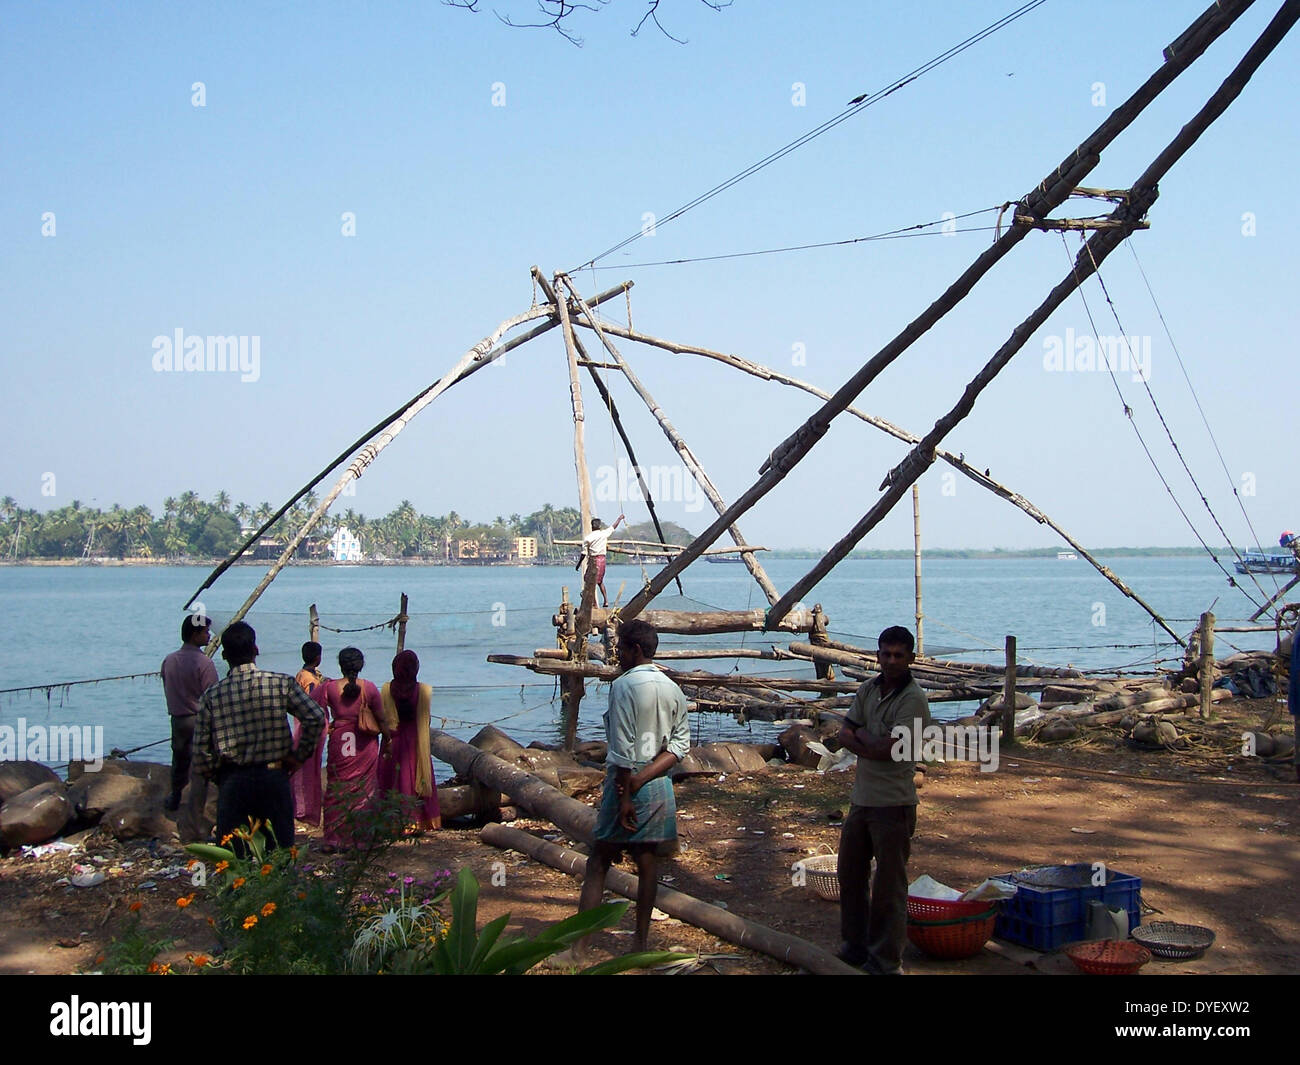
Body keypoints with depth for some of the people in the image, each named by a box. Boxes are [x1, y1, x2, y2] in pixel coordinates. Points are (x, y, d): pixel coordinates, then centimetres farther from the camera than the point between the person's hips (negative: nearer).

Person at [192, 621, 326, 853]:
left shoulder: (211, 696, -3)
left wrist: (219, 777, 13)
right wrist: (298, 755, 0)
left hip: (233, 783, 0)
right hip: (274, 779, 0)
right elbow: (316, 718, -11)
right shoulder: (282, 684, -6)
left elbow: (201, 754, -2)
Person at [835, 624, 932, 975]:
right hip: (861, 798, 8)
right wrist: (874, 747, -14)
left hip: (893, 804, -8)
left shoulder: (913, 699, -14)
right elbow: (845, 734, 3)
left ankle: (886, 962, 10)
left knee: (889, 887, 0)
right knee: (850, 875, 18)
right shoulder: (868, 689, 8)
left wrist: (861, 735, -5)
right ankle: (855, 947, 33)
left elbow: (890, 748, -22)